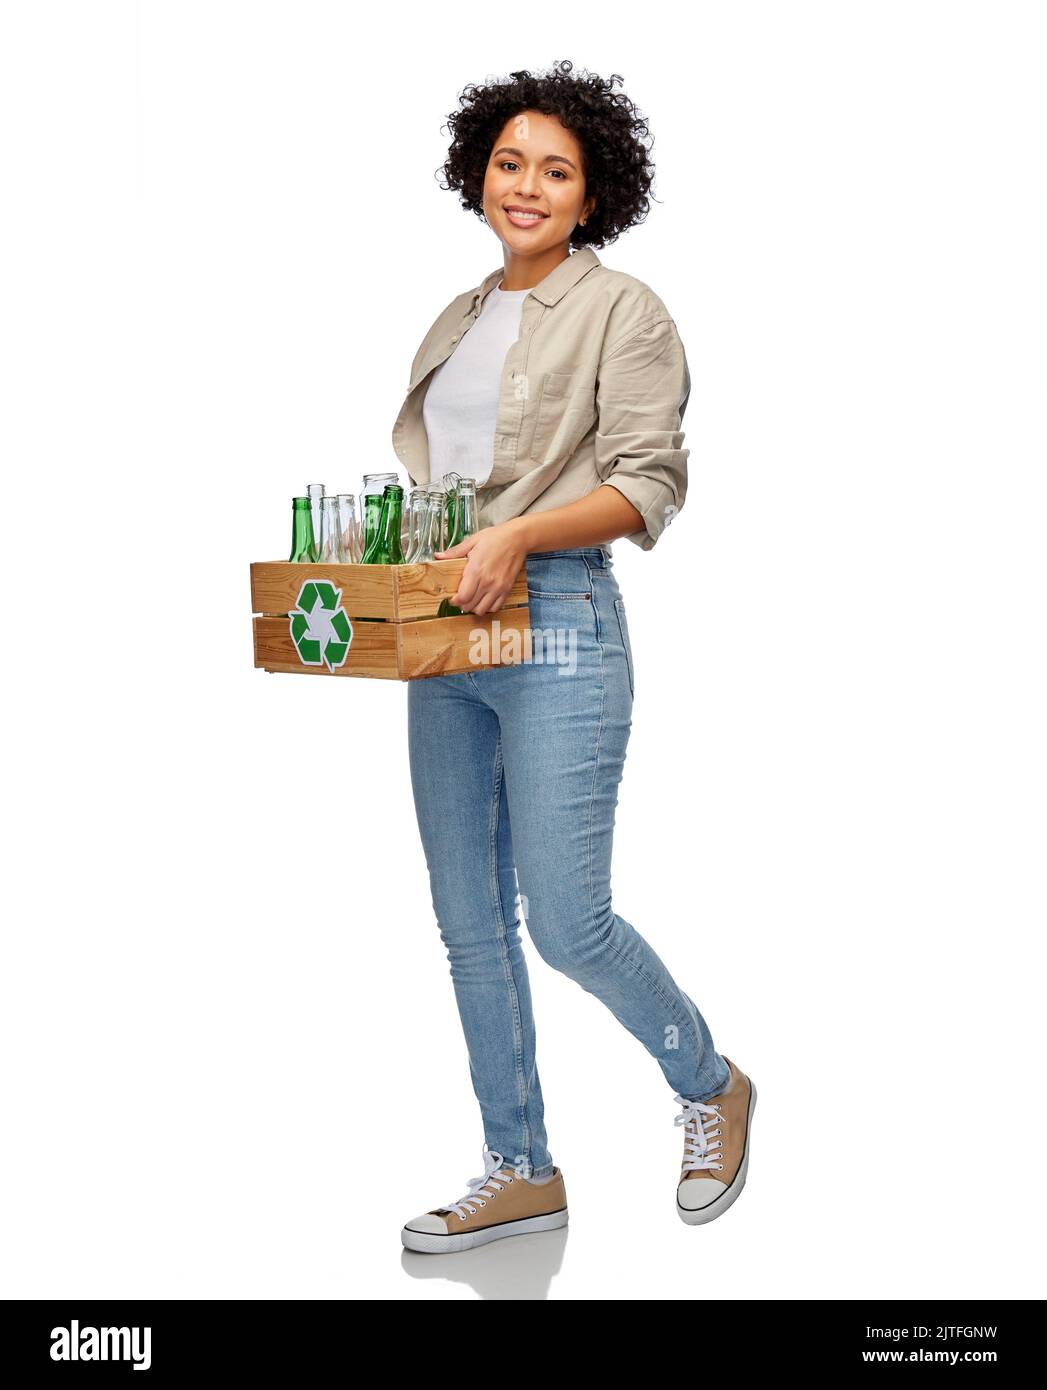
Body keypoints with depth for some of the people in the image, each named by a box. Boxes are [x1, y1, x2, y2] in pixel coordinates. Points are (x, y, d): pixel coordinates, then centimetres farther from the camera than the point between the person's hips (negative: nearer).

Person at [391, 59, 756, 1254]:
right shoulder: (459, 317, 18)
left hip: (559, 627, -7)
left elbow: (648, 485, -11)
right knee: (469, 925, 8)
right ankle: (520, 1175, 22)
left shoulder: (623, 312, -3)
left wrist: (519, 532, -23)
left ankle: (710, 1089, 21)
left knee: (566, 921, -7)